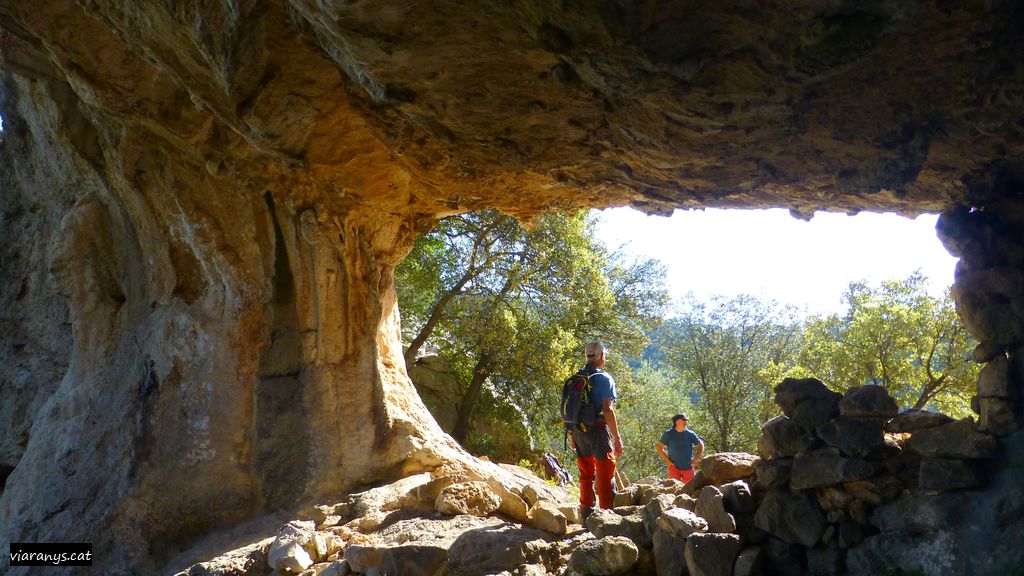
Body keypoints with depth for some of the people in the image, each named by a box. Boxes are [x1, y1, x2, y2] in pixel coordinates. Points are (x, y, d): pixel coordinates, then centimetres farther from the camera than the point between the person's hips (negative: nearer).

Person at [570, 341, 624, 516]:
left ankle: (586, 516, 20)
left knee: (586, 475, 16)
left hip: (578, 431, 6)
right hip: (598, 429, -6)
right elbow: (607, 410, -16)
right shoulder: (603, 378, -9)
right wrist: (617, 438, -13)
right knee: (605, 477, 0)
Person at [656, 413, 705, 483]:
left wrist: (696, 459, 2)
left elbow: (701, 445, 12)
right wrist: (666, 460, -6)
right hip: (674, 467, -2)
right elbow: (659, 446, 2)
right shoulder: (668, 434, 0)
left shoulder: (690, 434, 3)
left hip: (688, 468, 2)